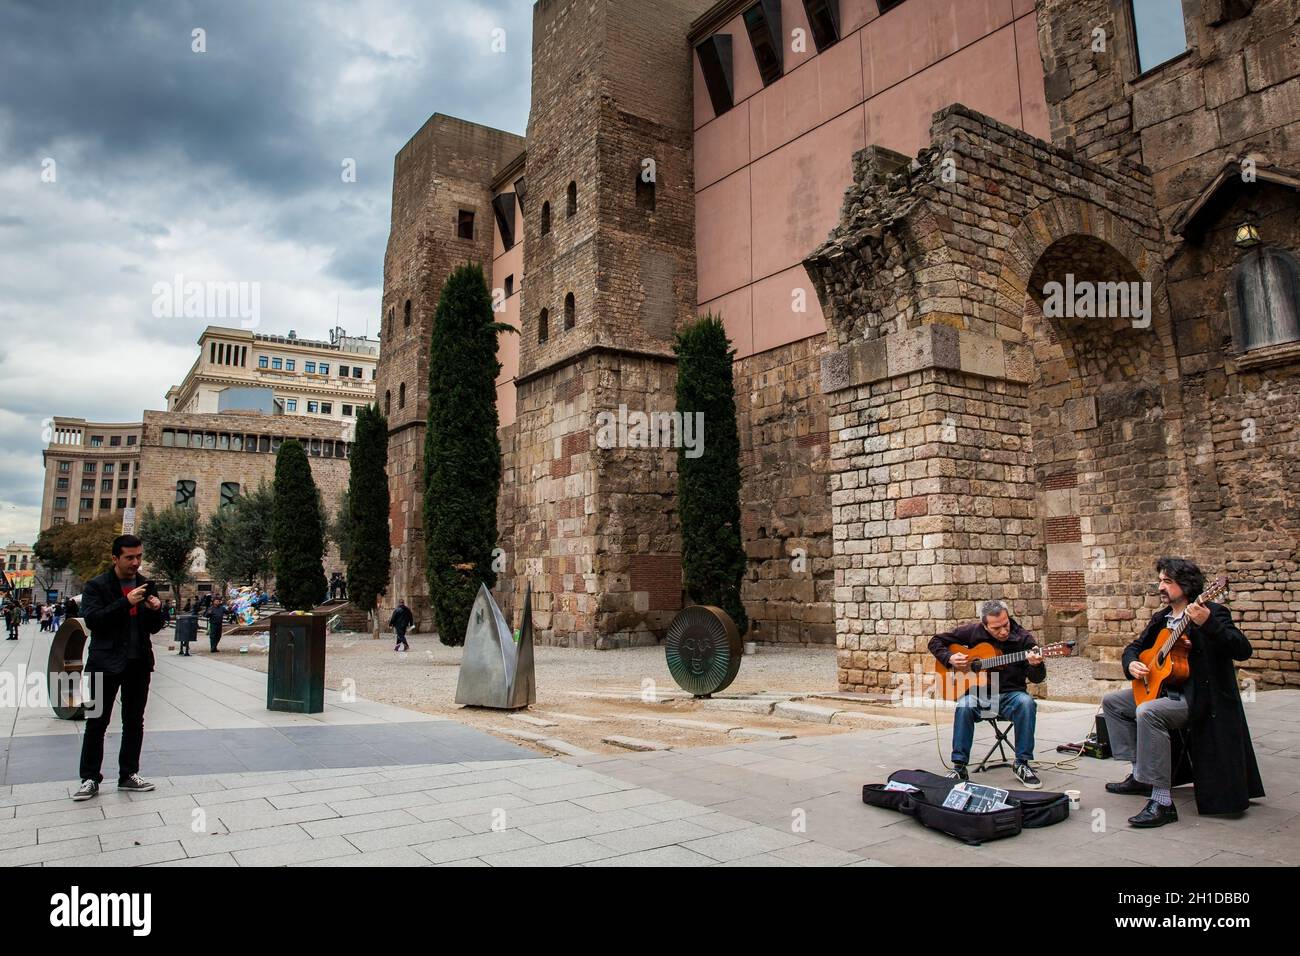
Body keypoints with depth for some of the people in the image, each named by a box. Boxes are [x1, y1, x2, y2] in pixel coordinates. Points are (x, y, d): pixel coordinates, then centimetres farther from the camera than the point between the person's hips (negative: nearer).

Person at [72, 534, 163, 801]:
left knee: (134, 722, 10)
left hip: (139, 663, 4)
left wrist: (155, 610, -9)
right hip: (106, 663, -4)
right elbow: (92, 620, -16)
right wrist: (126, 602, -24)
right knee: (97, 721, 1)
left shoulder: (145, 585, 10)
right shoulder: (97, 586, -3)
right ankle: (90, 779, 10)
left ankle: (129, 774, 19)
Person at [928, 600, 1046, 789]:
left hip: (1009, 694, 0)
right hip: (977, 692, 0)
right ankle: (959, 767, -21)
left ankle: (1022, 763, -17)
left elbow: (1037, 679, -6)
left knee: (1026, 703, -33)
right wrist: (950, 658, -12)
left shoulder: (1023, 639, -6)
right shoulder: (973, 631, -3)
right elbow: (936, 641, 7)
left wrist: (1036, 665, -29)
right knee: (964, 706, -33)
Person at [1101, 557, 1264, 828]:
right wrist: (1131, 664, -2)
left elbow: (1243, 651, -25)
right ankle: (1139, 775, 11)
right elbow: (1134, 647, 22)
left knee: (1148, 712, -34)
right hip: (1162, 690, 10)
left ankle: (1162, 802, -30)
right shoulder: (1161, 618, 13)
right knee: (1111, 702, 11)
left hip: (1199, 697, -10)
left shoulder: (1213, 613, -10)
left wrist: (1208, 624, -39)